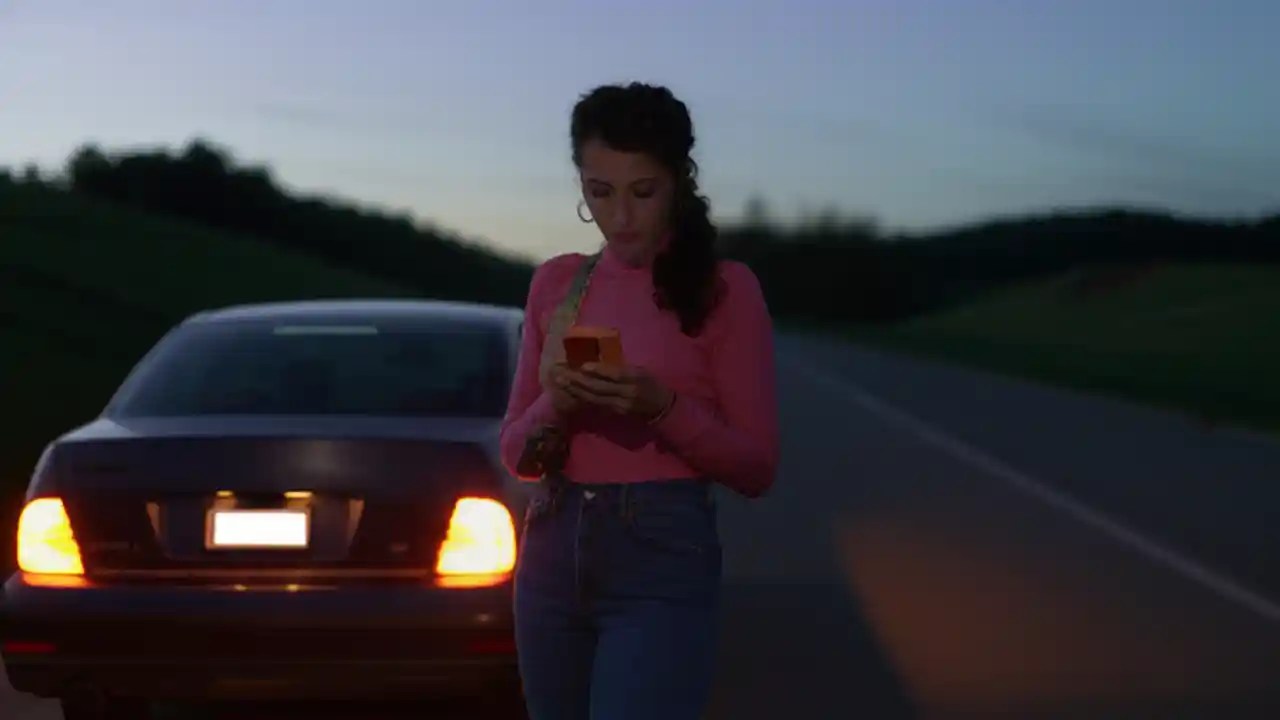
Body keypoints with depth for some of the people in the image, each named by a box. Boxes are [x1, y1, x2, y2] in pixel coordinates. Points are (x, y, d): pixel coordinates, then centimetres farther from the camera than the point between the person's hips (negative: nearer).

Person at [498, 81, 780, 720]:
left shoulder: (725, 289, -3)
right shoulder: (556, 283, 10)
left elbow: (756, 467, -4)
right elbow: (515, 452, 11)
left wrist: (662, 407, -20)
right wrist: (555, 406, -11)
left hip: (664, 562, -5)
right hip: (553, 557, 5)